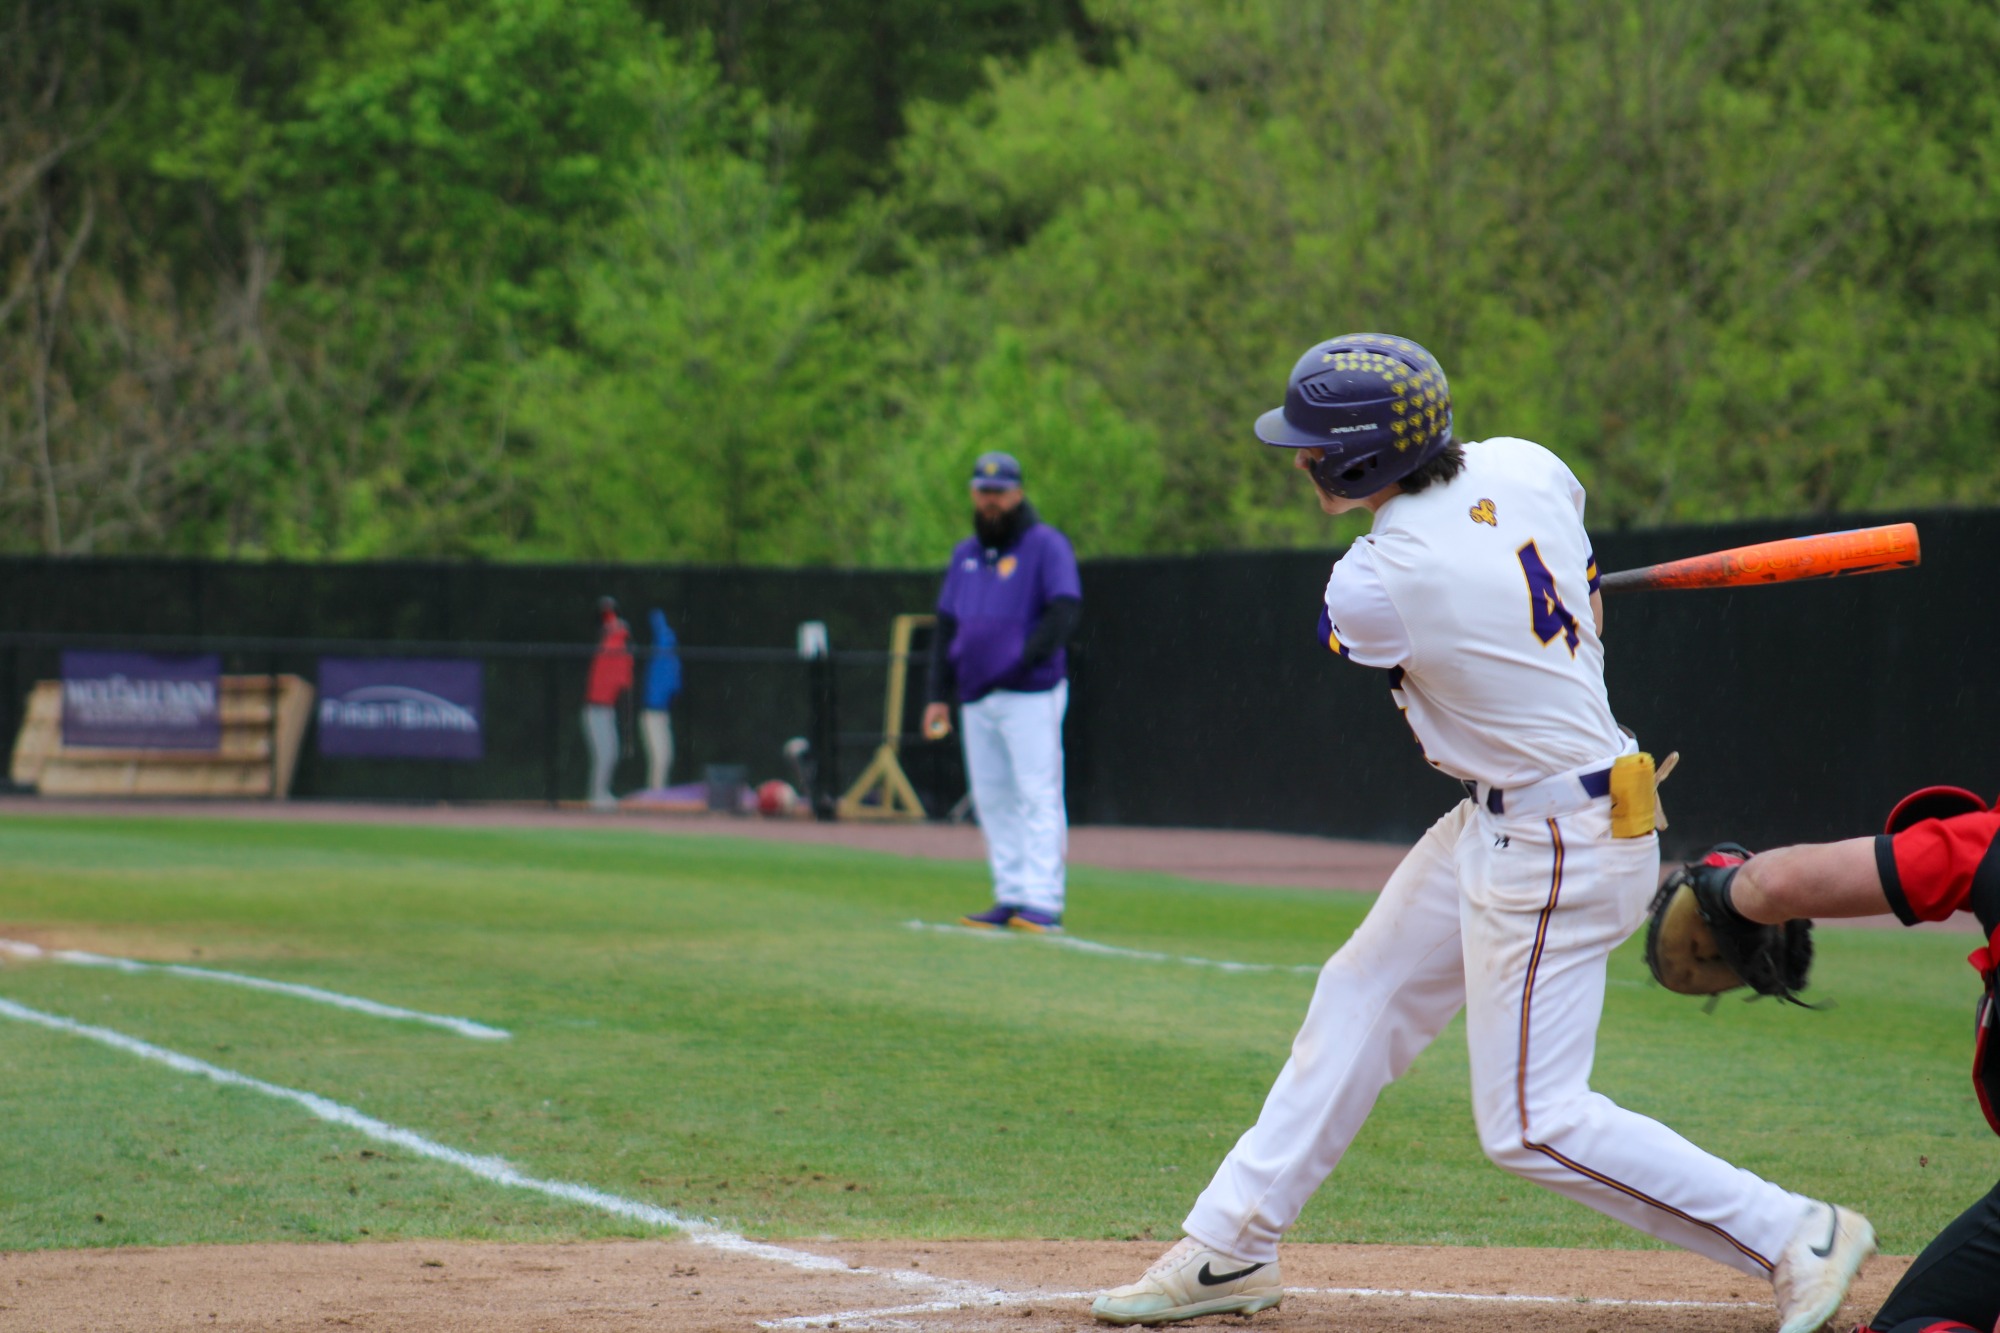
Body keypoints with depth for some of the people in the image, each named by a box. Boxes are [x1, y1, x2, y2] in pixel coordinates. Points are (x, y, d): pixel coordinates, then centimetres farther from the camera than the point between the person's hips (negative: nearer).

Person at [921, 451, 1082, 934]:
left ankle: (1042, 902, -13)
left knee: (1038, 795, -10)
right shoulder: (965, 554, 19)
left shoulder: (1046, 545, 0)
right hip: (976, 698, 7)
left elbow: (1065, 609, -11)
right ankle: (1010, 898, 10)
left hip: (1031, 694, -7)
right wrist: (937, 694, 12)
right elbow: (945, 627, 20)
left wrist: (1026, 658, -20)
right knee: (991, 800, 6)